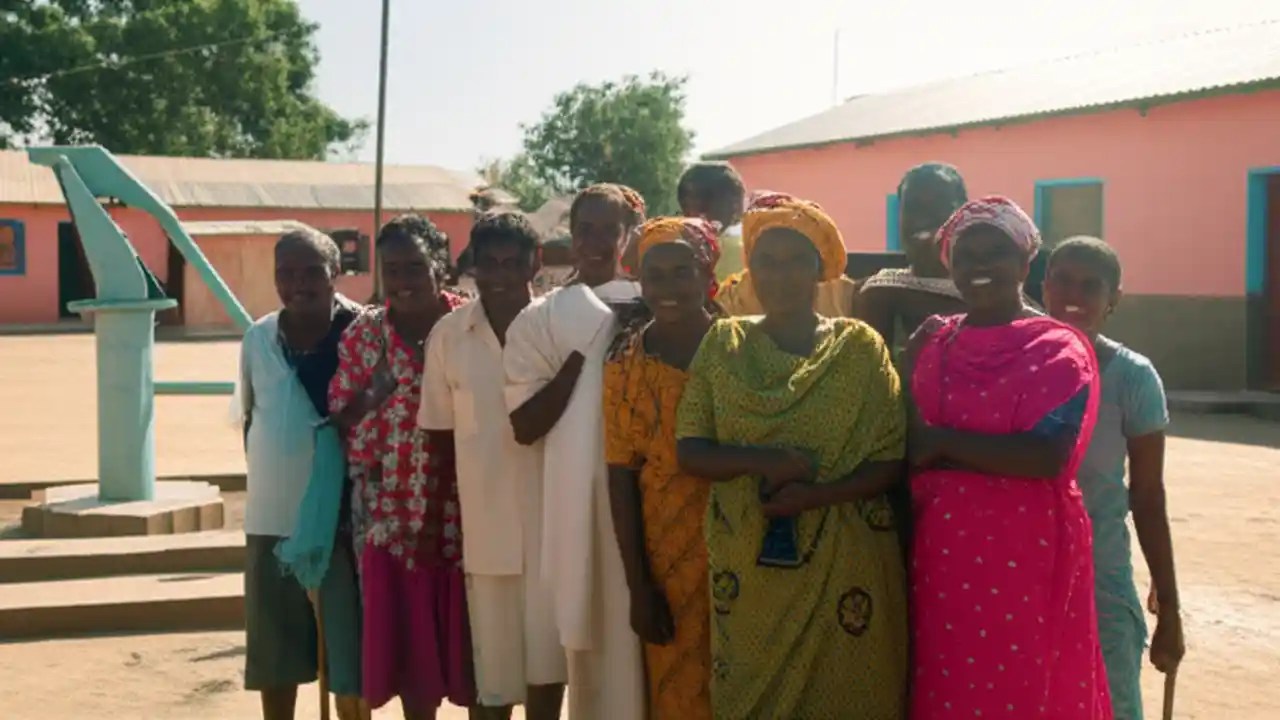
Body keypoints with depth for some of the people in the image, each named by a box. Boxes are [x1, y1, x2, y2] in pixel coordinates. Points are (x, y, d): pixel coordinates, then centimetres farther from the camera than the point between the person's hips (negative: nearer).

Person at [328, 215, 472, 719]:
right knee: (406, 646, 10)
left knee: (473, 645, 6)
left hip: (465, 518, -2)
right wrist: (371, 398, -16)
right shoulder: (362, 335, 4)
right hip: (393, 521, 2)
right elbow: (339, 422, 4)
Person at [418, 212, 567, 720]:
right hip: (484, 523, 1)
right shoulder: (448, 335, 0)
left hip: (549, 520, -1)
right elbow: (439, 434, 5)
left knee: (546, 658, 3)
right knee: (491, 665, 10)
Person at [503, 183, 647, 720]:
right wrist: (584, 348, -9)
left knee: (638, 636, 0)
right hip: (577, 500, 0)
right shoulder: (539, 319, 7)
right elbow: (525, 426, -2)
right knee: (589, 638, 5)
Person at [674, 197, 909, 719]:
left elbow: (891, 460, -4)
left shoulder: (860, 346, -1)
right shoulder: (724, 344, 3)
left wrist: (818, 495, -19)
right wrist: (759, 461, -18)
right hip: (749, 569, 1)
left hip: (845, 568, -1)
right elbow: (689, 451, -1)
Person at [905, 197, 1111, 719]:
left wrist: (942, 443, -15)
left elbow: (1048, 457, -20)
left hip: (1025, 553, -5)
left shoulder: (1059, 350, -7)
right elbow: (905, 440, 15)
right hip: (942, 549, 5)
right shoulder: (931, 342, 9)